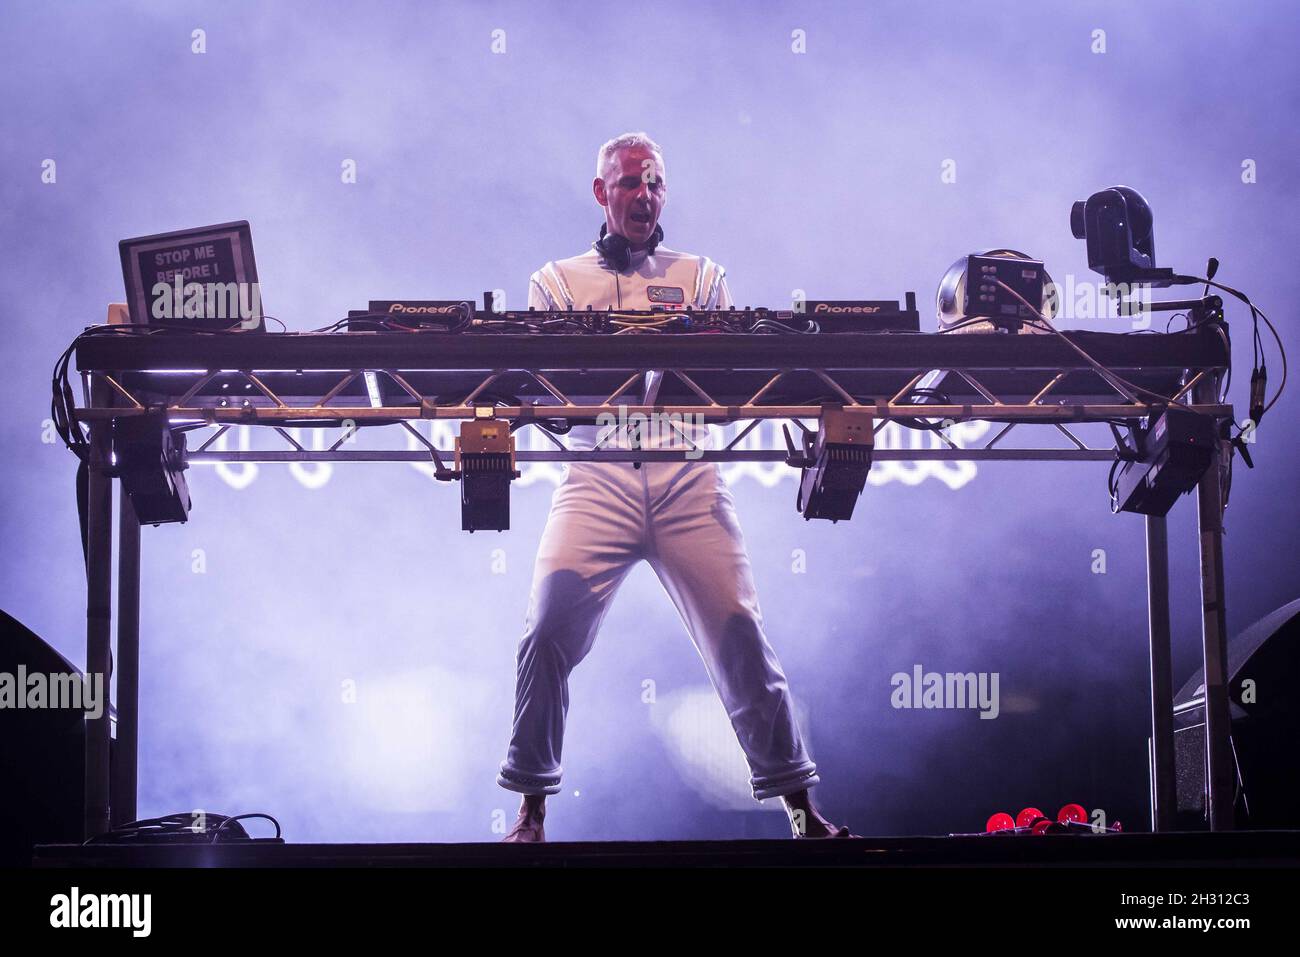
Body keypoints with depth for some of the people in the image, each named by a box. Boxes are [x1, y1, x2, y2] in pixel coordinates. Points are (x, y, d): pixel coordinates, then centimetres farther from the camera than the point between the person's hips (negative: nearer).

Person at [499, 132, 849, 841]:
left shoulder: (701, 277, 19)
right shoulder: (556, 282, 17)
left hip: (687, 474, 1)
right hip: (596, 474, 0)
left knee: (738, 634, -7)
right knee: (549, 628, -15)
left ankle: (800, 808, 2)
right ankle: (531, 812, -4)